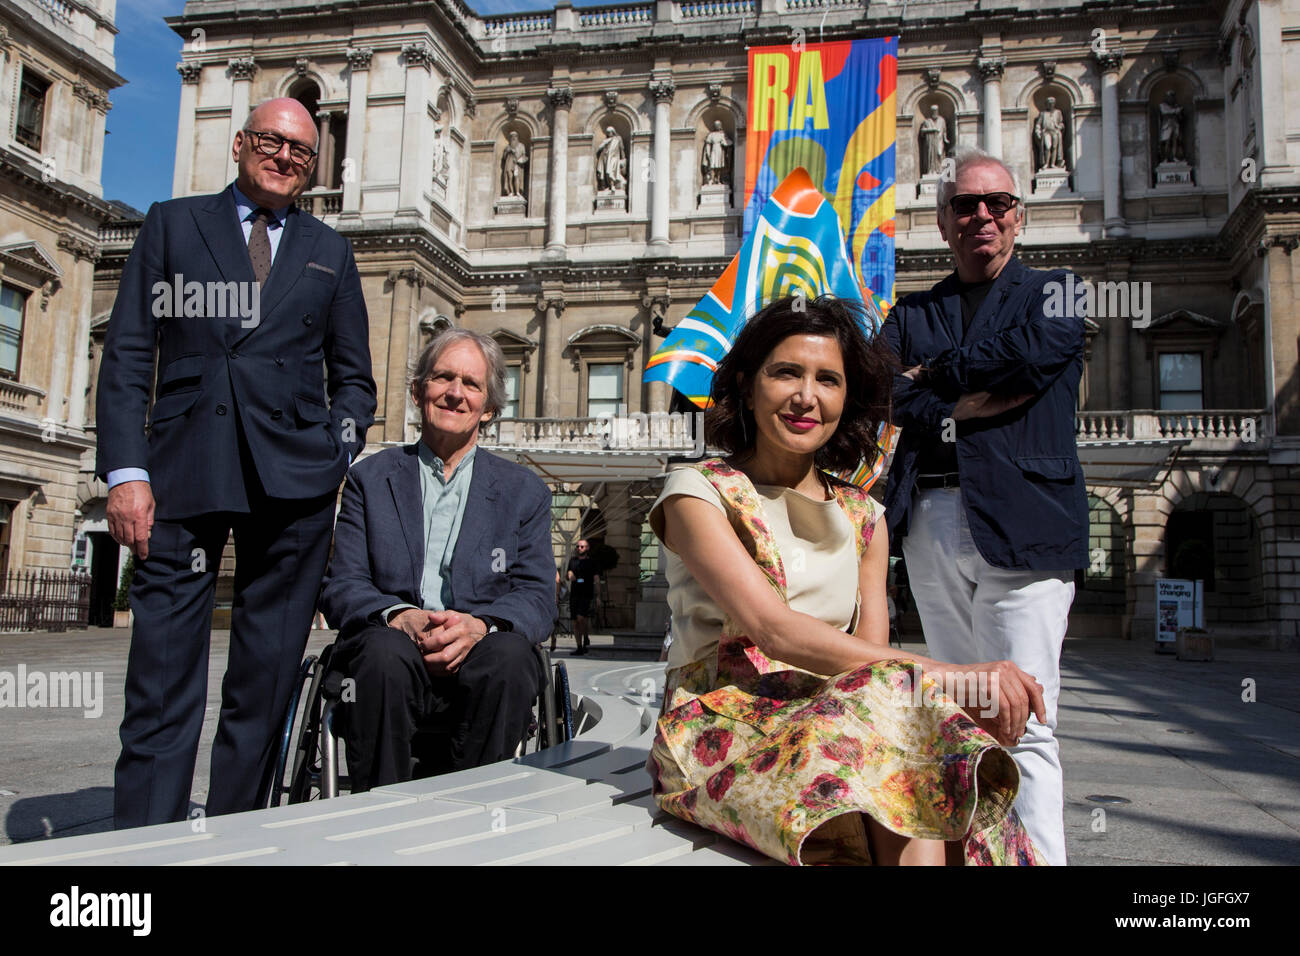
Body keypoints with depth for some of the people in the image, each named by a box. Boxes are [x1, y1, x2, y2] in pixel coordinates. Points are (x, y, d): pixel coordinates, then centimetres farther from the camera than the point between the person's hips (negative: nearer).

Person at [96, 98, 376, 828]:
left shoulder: (330, 251, 19)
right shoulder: (173, 224, 15)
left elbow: (353, 375, 18)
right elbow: (128, 355, 7)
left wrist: (338, 453, -1)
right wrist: (125, 471, -5)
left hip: (292, 482, 2)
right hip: (183, 471, -1)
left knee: (267, 678, 3)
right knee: (163, 670, -5)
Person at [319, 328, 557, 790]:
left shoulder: (524, 490, 15)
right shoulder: (370, 478, 15)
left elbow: (538, 597, 5)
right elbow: (341, 587, 5)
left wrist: (480, 624, -18)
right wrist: (398, 615, -17)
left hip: (481, 651, 0)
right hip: (395, 640, 0)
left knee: (509, 655, -33)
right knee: (386, 650, -34)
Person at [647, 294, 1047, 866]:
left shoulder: (862, 517, 16)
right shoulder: (696, 493, -1)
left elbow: (871, 651, 5)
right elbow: (772, 630, -16)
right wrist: (951, 678, -24)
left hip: (837, 724, 4)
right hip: (721, 730, -4)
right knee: (901, 692, -31)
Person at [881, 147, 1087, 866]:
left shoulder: (1051, 294, 13)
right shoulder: (911, 312, 19)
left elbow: (1030, 351, -10)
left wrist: (930, 377, 0)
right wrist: (963, 409, -13)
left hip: (1021, 522, -3)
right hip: (931, 527, 4)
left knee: (1024, 725, -9)